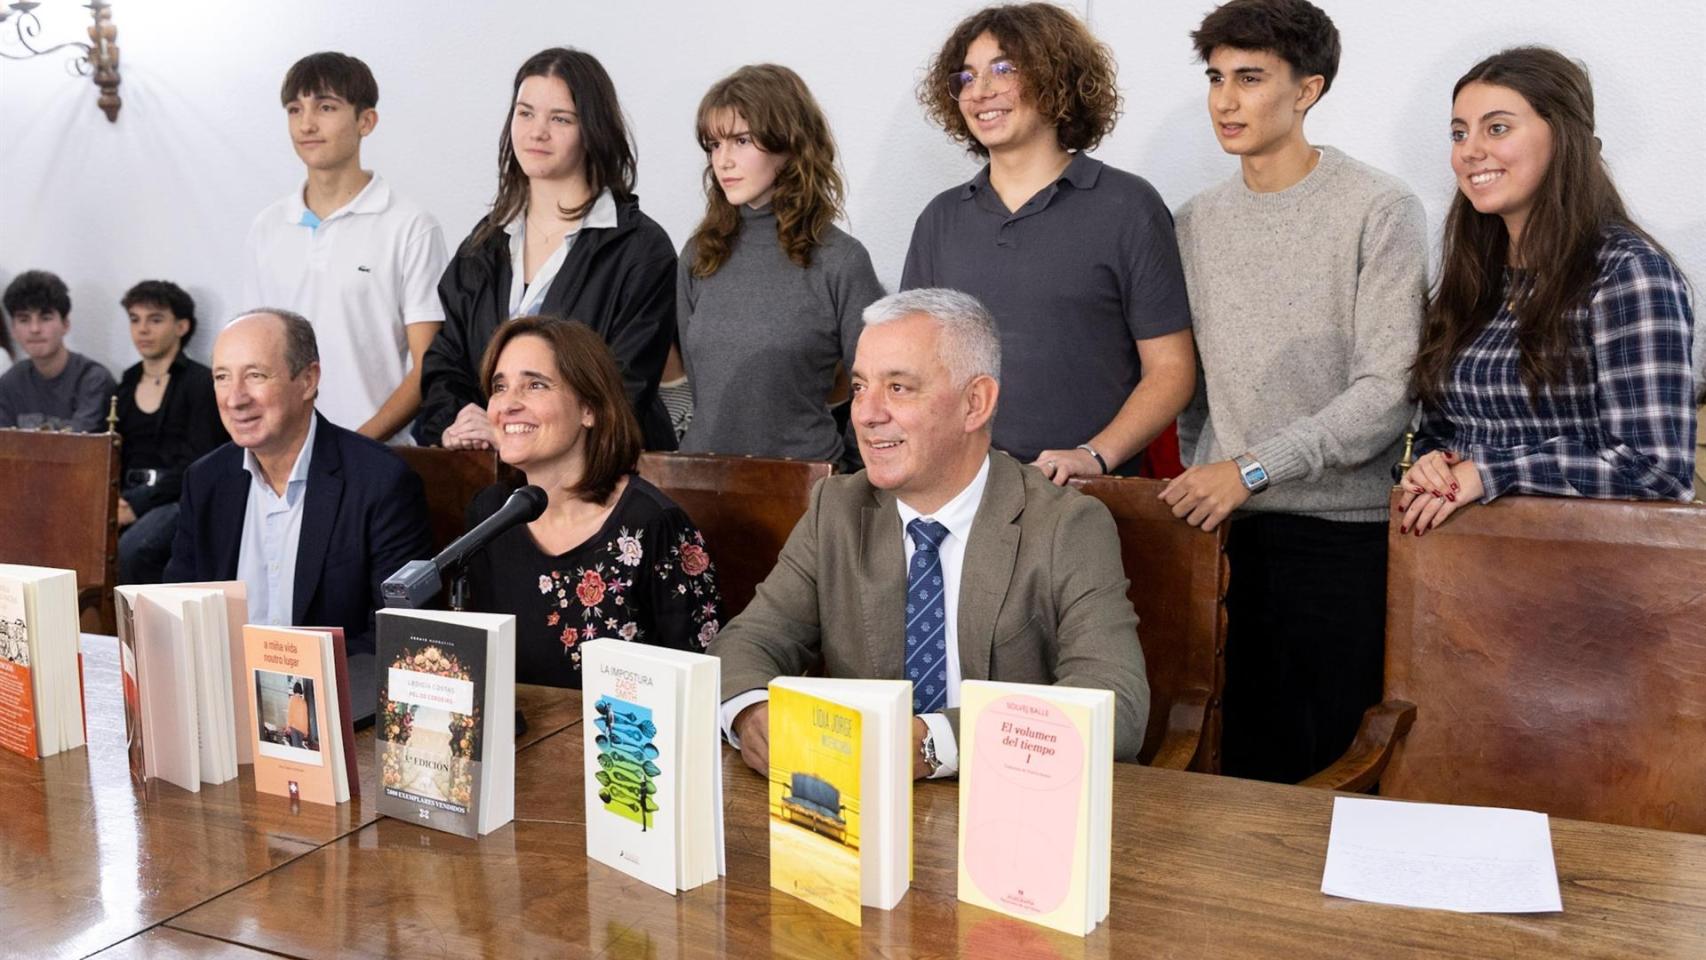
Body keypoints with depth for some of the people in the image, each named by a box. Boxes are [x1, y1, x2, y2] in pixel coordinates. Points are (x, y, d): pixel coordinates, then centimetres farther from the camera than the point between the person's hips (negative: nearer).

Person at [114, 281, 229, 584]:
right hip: (130, 499, 5)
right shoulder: (125, 385, 19)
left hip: (183, 500, -5)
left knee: (127, 552, -32)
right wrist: (115, 502, -7)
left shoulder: (202, 383, 1)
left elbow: (196, 467, -8)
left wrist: (138, 505, -16)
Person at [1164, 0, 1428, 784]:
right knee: (1247, 759, 5)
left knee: (1336, 762, 2)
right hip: (1232, 531, 4)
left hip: (1349, 533, -3)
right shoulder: (1196, 223, 11)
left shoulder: (1379, 211, -4)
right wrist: (1198, 480, 5)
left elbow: (1390, 389, -11)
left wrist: (1254, 469, -16)